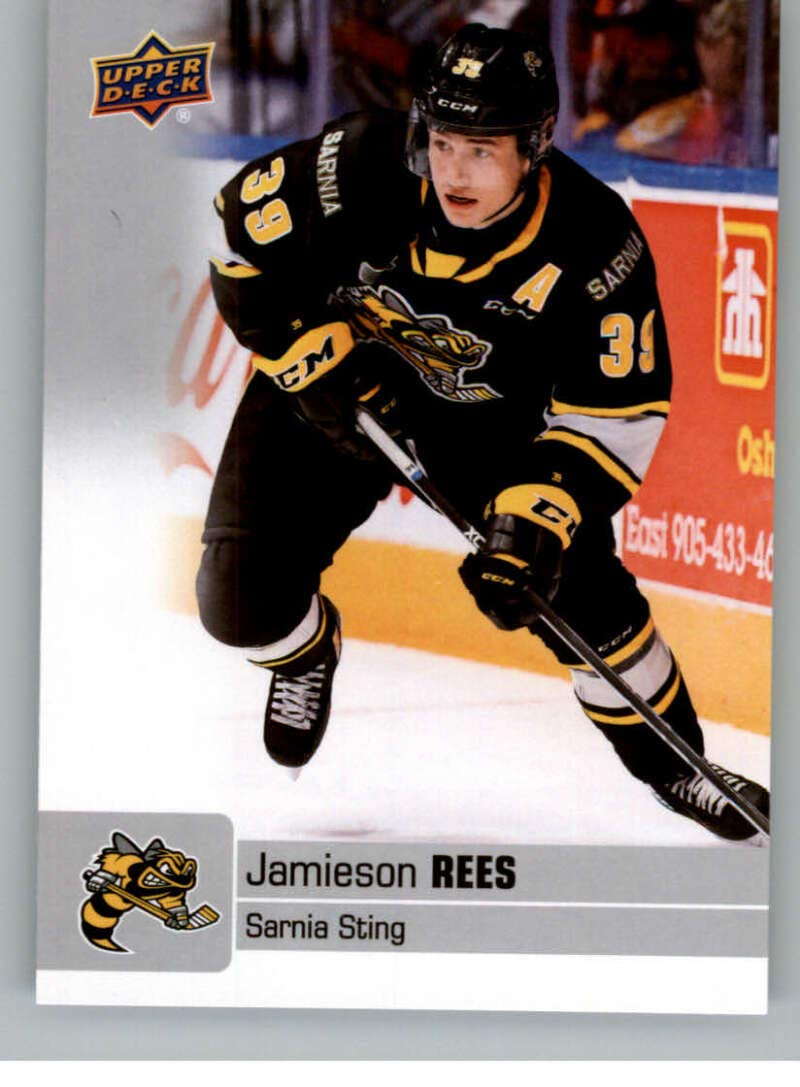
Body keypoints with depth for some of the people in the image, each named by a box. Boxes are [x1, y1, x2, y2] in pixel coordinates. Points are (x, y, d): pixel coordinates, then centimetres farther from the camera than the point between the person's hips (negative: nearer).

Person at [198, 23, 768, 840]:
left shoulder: (593, 242, -28)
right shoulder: (357, 174, -30)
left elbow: (617, 410, -21)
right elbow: (241, 233, -12)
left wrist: (536, 517, -32)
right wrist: (312, 359, -19)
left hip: (496, 414, 0)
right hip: (328, 379, 0)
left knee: (579, 588, -9)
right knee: (240, 599, -12)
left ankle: (671, 762, 18)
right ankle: (305, 651, 27)